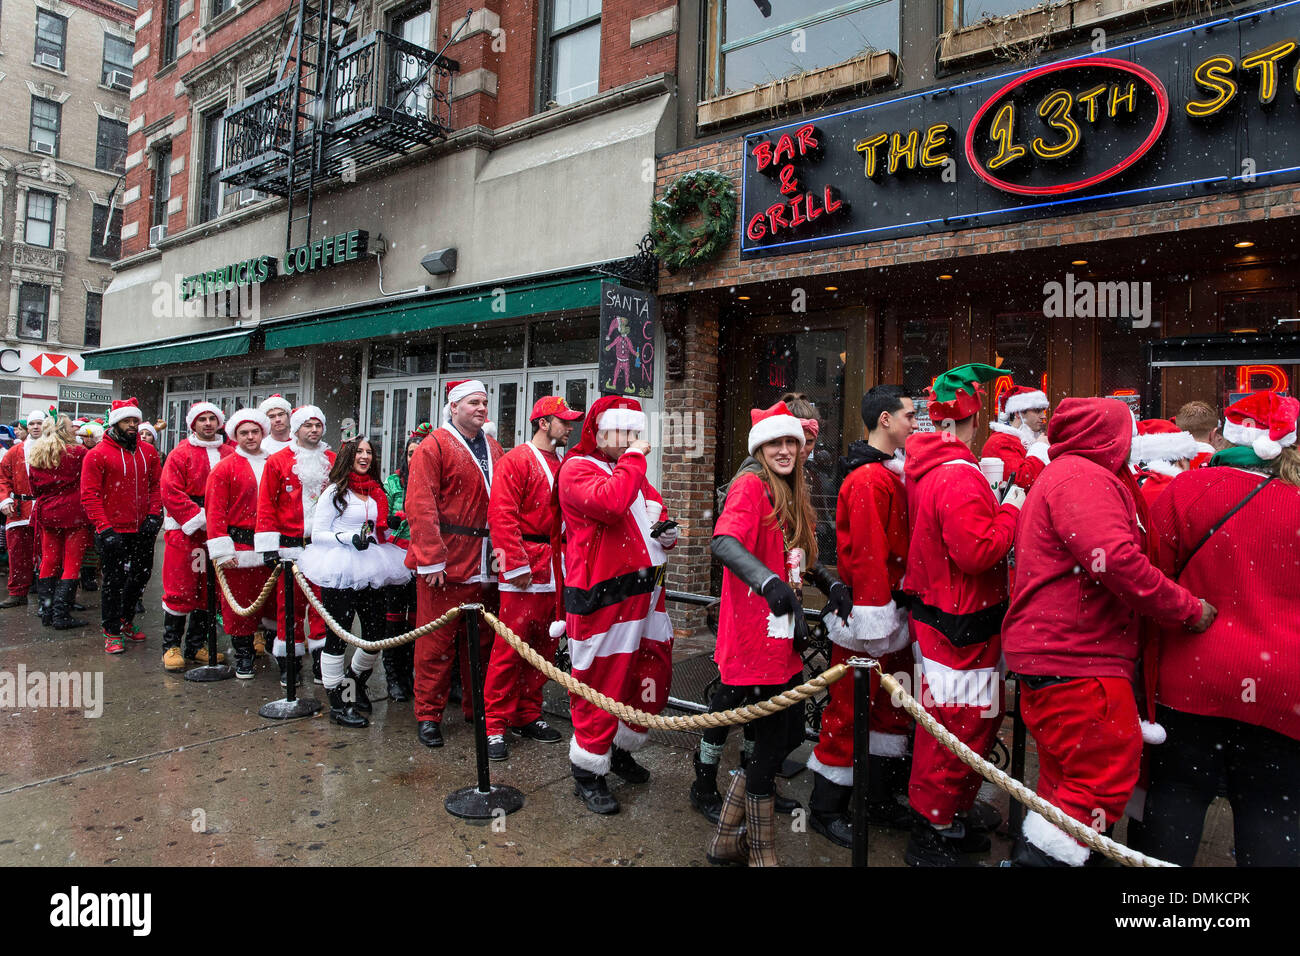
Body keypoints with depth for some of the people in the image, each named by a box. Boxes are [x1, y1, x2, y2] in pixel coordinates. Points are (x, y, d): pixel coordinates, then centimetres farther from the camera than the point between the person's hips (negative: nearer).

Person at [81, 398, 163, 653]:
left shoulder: (148, 451, 7)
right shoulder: (97, 454, -7)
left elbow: (157, 484, 11)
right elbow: (89, 495, -10)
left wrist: (154, 514, -3)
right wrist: (104, 527, -17)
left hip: (143, 530, 5)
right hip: (113, 531, -5)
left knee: (141, 575, 16)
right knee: (114, 582, 3)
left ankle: (126, 620, 37)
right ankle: (112, 632, 17)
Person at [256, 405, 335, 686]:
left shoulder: (333, 461, 9)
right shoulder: (278, 461, 2)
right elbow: (266, 505, 0)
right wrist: (268, 545, -6)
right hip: (290, 546, -2)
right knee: (290, 605, 3)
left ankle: (320, 664, 13)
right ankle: (287, 665, 16)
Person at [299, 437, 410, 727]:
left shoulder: (377, 492, 17)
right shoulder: (334, 491, 0)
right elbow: (317, 534, -4)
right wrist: (350, 538, -18)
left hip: (371, 572, 6)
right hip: (340, 572, -5)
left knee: (375, 633, 5)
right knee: (338, 634, -1)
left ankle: (357, 686, 32)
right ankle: (337, 703, 11)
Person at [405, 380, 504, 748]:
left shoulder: (493, 449, 15)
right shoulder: (434, 446, -4)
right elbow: (421, 506, -12)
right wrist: (431, 559, -18)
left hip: (486, 563, 6)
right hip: (445, 563, -6)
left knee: (482, 639, 13)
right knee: (436, 641, 2)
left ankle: (478, 708, 27)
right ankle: (428, 715, 16)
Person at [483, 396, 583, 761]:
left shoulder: (562, 466, 17)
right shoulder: (516, 461, -5)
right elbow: (502, 515, -13)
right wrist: (516, 564, -17)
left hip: (556, 570, 8)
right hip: (524, 570, -7)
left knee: (545, 645, 12)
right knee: (510, 646, -4)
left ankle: (527, 716, 25)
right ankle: (495, 725, 7)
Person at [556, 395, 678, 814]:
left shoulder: (635, 474, 20)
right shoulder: (577, 469, -7)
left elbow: (655, 518, 32)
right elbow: (611, 502, -28)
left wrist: (667, 534, 9)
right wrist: (633, 459, -15)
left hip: (646, 594, 9)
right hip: (603, 599, -8)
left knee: (654, 679, 15)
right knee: (600, 684, 0)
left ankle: (620, 749, 36)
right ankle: (588, 772, 19)